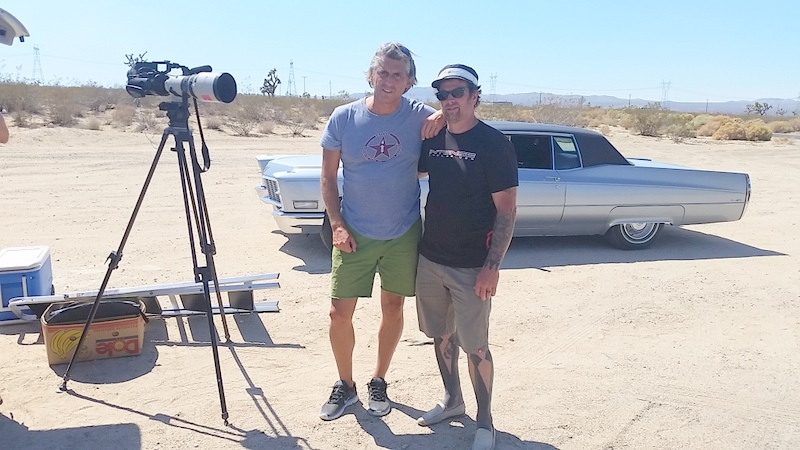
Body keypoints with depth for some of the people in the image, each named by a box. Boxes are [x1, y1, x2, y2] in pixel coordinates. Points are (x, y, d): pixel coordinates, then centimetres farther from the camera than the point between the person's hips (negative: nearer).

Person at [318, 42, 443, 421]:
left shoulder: (420, 117, -7)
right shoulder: (344, 118, -7)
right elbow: (328, 177, -1)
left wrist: (444, 115, -17)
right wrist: (337, 225, -9)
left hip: (404, 234, 1)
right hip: (355, 234, 0)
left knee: (392, 308, 13)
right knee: (339, 313, 1)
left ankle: (378, 382, 34)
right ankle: (345, 384, 26)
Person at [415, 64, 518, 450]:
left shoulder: (494, 144, -11)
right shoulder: (433, 139, 5)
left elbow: (507, 209, -12)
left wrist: (492, 266, -17)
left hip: (471, 266, -5)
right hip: (430, 258, 6)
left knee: (475, 347, 3)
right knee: (441, 335, 18)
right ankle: (452, 400, 39)